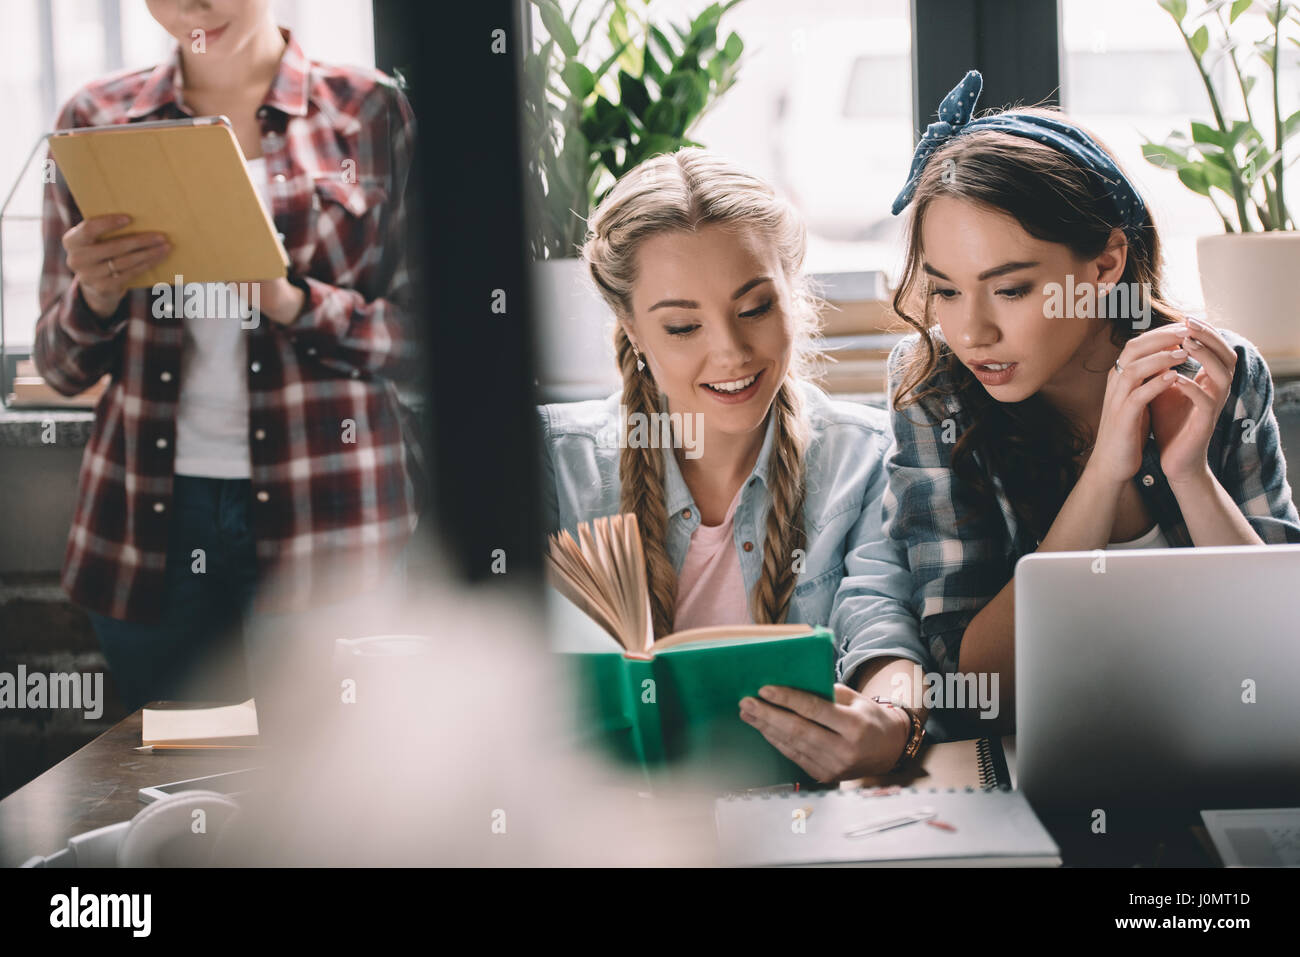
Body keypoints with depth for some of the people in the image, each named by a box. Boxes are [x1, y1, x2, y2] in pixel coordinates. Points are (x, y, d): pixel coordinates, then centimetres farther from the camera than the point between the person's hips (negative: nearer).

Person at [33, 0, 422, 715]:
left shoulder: (369, 113, 3)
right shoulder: (97, 120, 8)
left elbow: (423, 336, -1)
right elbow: (60, 368, 11)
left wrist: (293, 303, -18)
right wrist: (95, 297, -11)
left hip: (328, 520, -2)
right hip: (149, 516, 2)